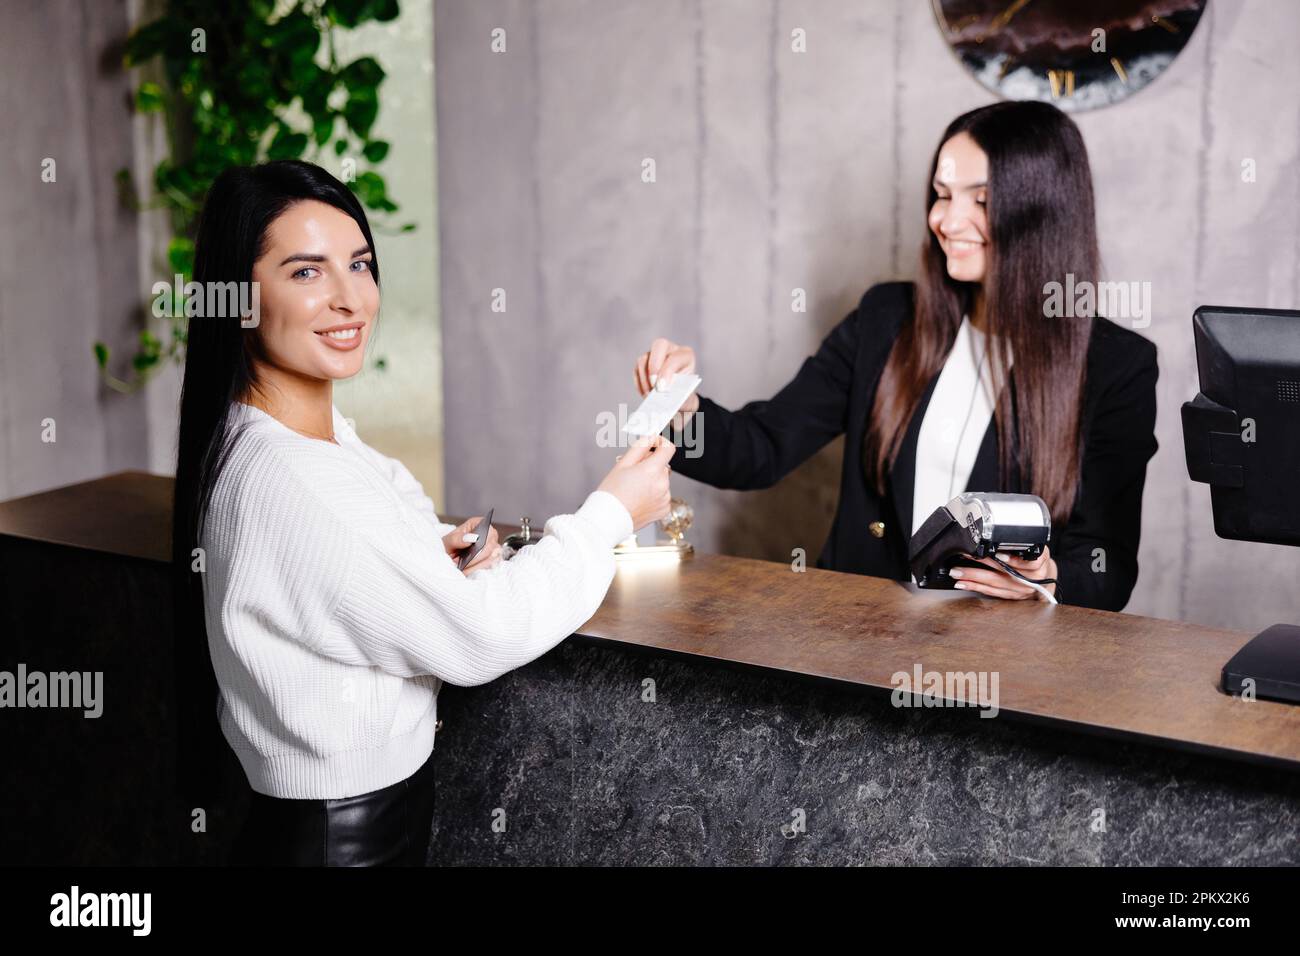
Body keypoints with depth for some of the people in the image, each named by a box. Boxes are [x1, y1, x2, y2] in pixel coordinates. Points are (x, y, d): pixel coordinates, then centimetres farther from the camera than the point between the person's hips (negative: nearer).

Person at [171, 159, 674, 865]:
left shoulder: (324, 431, 3)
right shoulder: (284, 484, -27)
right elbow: (478, 636, -22)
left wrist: (435, 552, 0)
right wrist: (612, 513, -10)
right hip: (339, 839, -9)